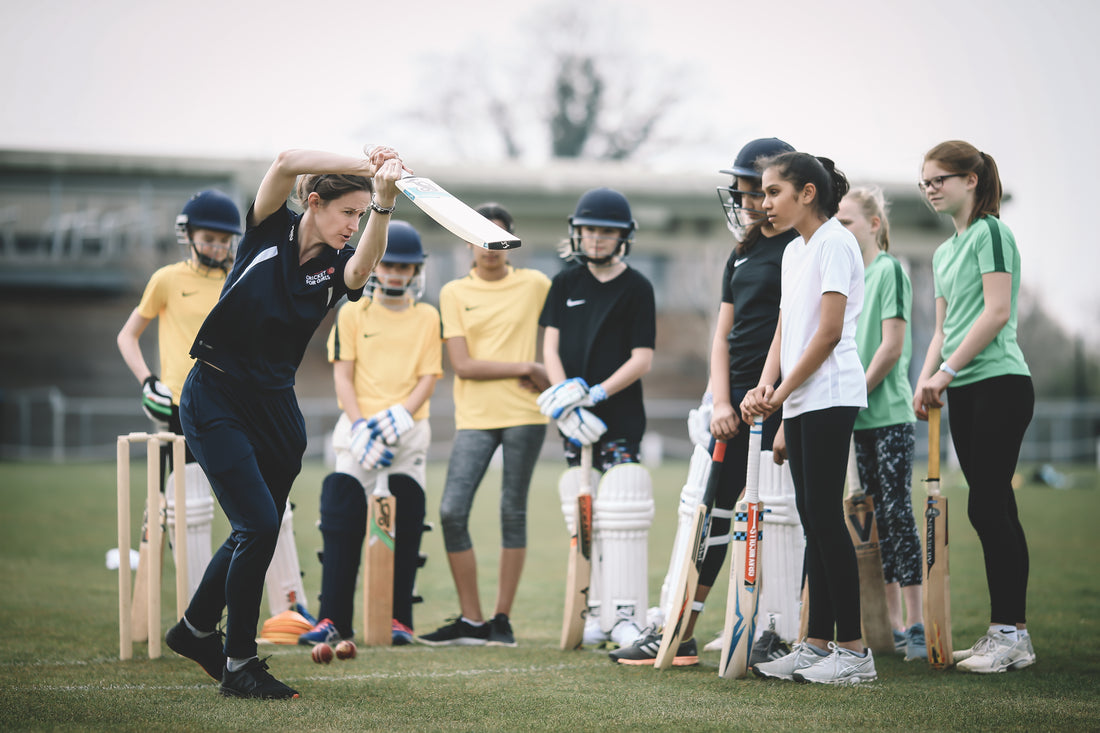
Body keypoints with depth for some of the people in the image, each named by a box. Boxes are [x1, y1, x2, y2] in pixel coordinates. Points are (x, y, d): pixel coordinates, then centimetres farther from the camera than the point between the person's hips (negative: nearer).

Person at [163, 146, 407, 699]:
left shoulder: (338, 265, -1)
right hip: (215, 399, -5)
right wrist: (365, 165, -33)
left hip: (274, 406, 5)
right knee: (258, 523, -14)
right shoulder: (271, 229, -6)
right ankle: (238, 665, -3)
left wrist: (383, 202, -44)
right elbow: (286, 163, -25)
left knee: (258, 530, 13)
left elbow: (364, 265, -27)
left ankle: (195, 630, 38)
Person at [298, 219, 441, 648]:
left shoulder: (427, 318, 9)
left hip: (408, 429, 1)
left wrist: (400, 414, -14)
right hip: (358, 427, -1)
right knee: (341, 524, -8)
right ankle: (333, 620, -8)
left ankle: (399, 619, 5)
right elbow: (342, 375, 2)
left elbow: (428, 379, 3)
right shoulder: (352, 314, 7)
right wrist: (360, 425, -12)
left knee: (404, 528, 0)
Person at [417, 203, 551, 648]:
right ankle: (470, 620, 1)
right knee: (452, 512, -8)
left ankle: (502, 619, 7)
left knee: (513, 514, 1)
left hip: (524, 414, 0)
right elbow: (462, 364, -4)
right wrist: (524, 368, -9)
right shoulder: (454, 293, 5)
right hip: (474, 417, 1)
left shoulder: (535, 285, 6)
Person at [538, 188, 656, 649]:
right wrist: (565, 397, -11)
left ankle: (626, 615, -13)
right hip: (575, 420, 4)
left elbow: (642, 358, -5)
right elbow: (551, 345, 6)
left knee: (621, 516, -12)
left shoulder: (637, 288, 0)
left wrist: (597, 393, -16)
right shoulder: (565, 283, 11)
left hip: (621, 419, -4)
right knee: (583, 518, 4)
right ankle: (596, 614, 9)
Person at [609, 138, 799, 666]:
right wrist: (721, 402, 2)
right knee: (710, 511, 8)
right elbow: (723, 335, 16)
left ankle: (778, 638, 0)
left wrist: (774, 406, -18)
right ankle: (678, 636, 13)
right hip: (736, 402, 8)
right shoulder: (741, 254, 18)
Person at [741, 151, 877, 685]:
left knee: (824, 514, -11)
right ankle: (816, 644, 10)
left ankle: (853, 650, -9)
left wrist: (783, 391, -11)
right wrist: (764, 387, 1)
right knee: (813, 519, 8)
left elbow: (829, 331, -15)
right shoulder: (793, 252, 18)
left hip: (829, 396, -9)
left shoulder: (834, 242, -9)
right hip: (798, 401, 9)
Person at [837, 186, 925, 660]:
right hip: (859, 415, 8)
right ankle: (892, 622, 11)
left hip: (889, 412, -8)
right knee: (876, 515, 8)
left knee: (897, 511, -8)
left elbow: (892, 345, -14)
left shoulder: (889, 270, -7)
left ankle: (915, 623, -6)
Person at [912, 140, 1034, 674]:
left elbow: (997, 313, -16)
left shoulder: (990, 232, -7)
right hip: (964, 391, 9)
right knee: (994, 510, 8)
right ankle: (1007, 633, 11)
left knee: (987, 506, -11)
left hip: (999, 383, -9)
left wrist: (946, 371, -15)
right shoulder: (944, 253, 19)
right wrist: (926, 380, 4)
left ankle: (1011, 634, -8)